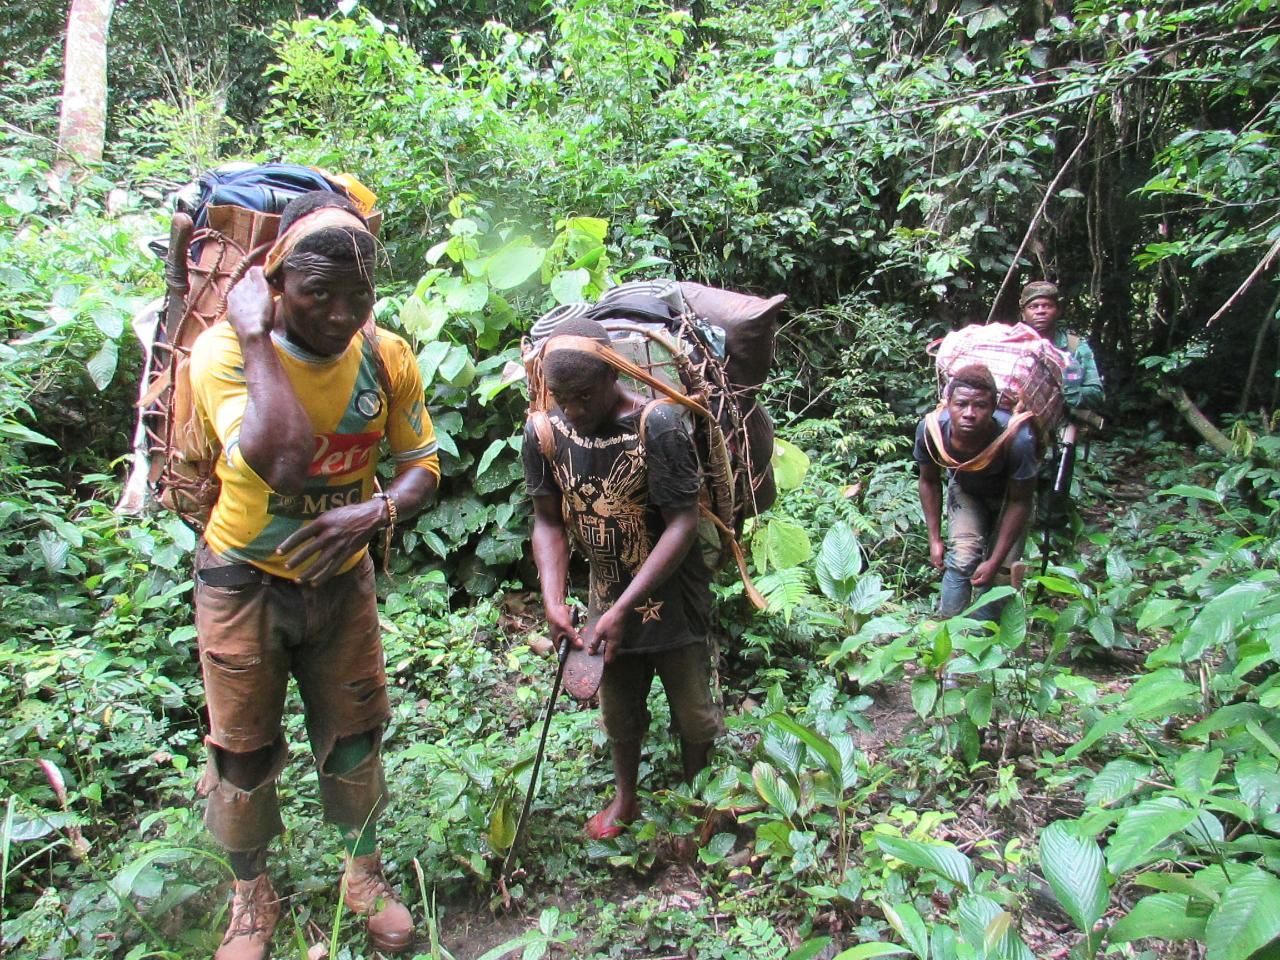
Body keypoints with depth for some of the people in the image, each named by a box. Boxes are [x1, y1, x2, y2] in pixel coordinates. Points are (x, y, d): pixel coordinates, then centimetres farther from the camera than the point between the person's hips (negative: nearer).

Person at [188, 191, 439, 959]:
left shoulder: (387, 357, -13)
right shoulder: (225, 349, -23)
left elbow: (423, 464, -4)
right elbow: (284, 461, -40)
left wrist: (374, 512, -24)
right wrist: (256, 338, -33)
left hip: (341, 576, 2)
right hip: (245, 580, -2)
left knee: (354, 736, 14)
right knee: (244, 749, 10)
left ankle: (365, 873, 40)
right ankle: (253, 894, 37)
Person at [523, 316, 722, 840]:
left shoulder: (658, 425, -26)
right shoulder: (545, 432, -12)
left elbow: (682, 523, -25)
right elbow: (549, 522, -3)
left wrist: (622, 610, -27)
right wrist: (554, 602, -17)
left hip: (671, 595, -3)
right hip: (607, 599, 4)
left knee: (693, 712, 13)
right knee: (619, 708, 20)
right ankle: (625, 798, 44)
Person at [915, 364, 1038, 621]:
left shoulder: (1016, 439, -41)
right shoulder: (930, 430, -33)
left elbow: (1019, 501, -24)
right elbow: (929, 482, -11)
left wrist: (995, 561, -21)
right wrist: (935, 539, -8)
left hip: (1007, 495, -1)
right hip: (965, 490, 1)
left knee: (1000, 571, -8)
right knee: (963, 556, -17)